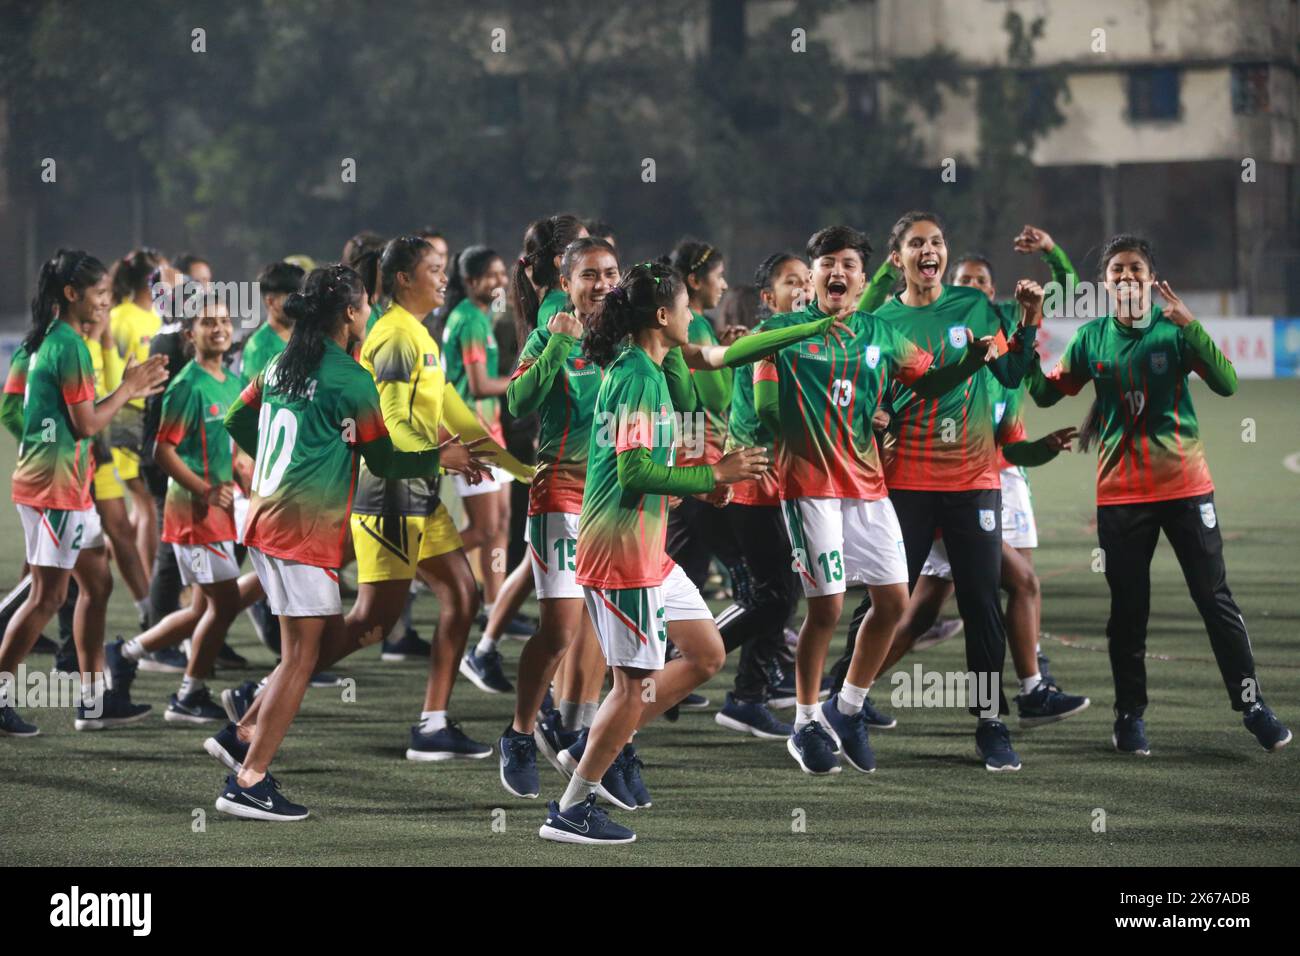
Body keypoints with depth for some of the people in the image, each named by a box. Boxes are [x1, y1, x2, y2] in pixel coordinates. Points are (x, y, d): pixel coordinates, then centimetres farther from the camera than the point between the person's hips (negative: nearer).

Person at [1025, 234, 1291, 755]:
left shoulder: (1176, 330, -3)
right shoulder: (1092, 338, 5)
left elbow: (1226, 384, -13)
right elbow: (1046, 393, 10)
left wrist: (1191, 326, -24)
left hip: (1184, 486, -2)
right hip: (1120, 492, 2)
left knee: (1215, 600, -1)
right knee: (1127, 610, 3)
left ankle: (1252, 705, 6)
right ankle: (1130, 716, 13)